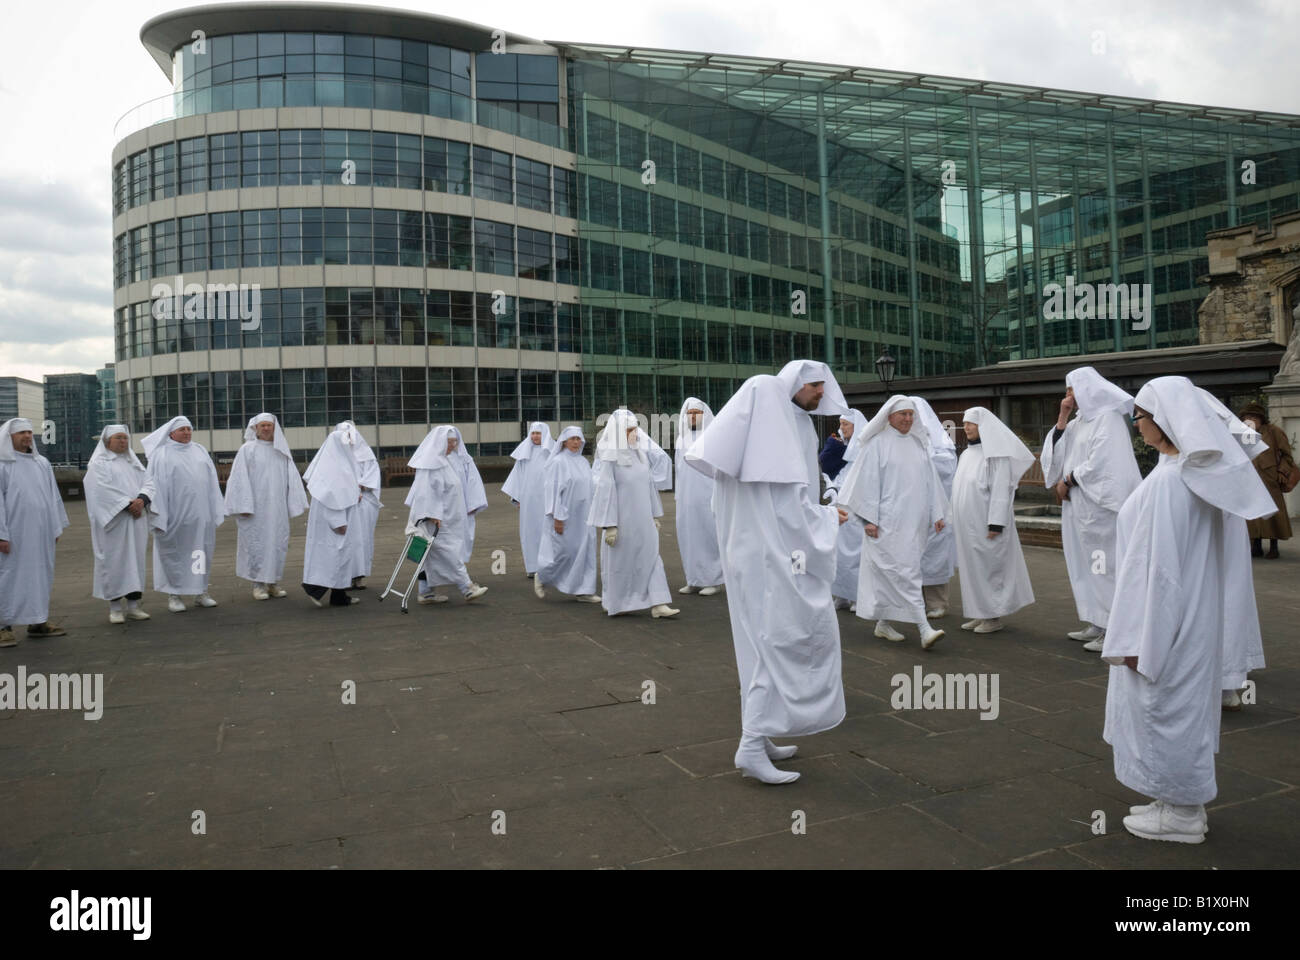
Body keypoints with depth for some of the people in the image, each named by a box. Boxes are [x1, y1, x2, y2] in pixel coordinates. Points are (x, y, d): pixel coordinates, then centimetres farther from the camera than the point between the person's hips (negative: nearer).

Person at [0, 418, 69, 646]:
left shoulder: (42, 464, 12)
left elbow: (53, 497, 15)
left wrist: (57, 528, 11)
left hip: (41, 533, 5)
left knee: (41, 575, 9)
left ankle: (38, 622, 18)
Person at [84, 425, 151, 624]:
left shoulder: (134, 462, 17)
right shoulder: (99, 463, 1)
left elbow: (147, 484, 7)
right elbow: (104, 490, -12)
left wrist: (141, 500, -13)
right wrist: (128, 505, -19)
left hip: (136, 520, 5)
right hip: (113, 521, -5)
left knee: (136, 560, 4)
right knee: (114, 561, -3)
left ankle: (133, 606, 8)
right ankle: (115, 608, 3)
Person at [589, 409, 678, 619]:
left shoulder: (639, 452, 6)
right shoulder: (609, 458, -13)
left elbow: (648, 484, 12)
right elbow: (604, 491, -15)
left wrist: (655, 515, 13)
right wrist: (608, 526, -18)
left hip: (642, 519, 6)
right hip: (621, 520, -6)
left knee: (650, 558, 0)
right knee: (618, 561, 7)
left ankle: (657, 605, 0)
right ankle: (614, 603, 25)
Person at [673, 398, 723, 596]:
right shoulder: (683, 438, 13)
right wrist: (678, 495, 15)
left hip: (707, 496, -5)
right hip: (687, 498, 6)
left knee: (709, 535, -3)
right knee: (688, 536, 5)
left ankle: (714, 580, 5)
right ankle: (695, 580, 13)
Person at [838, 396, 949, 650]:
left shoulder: (919, 443, 13)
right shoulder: (878, 443, -4)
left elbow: (931, 480, 14)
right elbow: (868, 482, -7)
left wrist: (937, 514, 9)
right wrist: (869, 519, -12)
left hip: (914, 521, 6)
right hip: (888, 521, -6)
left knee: (889, 573, 12)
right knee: (904, 571, -10)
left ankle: (883, 623, 22)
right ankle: (924, 628, -13)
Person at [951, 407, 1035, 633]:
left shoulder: (996, 453, -11)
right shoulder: (968, 453, 13)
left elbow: (1001, 489, -16)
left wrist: (995, 523, -21)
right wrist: (957, 521, 16)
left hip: (985, 524, -8)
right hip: (968, 524, 8)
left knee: (989, 567, -1)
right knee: (973, 567, 11)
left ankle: (994, 617, 8)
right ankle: (980, 614, 19)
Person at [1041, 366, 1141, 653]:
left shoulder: (1107, 418, -9)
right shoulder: (1079, 422, 16)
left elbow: (1100, 462, -18)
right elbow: (1056, 452, 10)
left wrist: (1068, 480, -7)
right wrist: (1062, 419, 3)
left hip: (1100, 505, -8)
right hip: (1079, 506, 8)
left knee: (1104, 566, -5)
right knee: (1087, 564, 11)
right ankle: (1096, 625, 19)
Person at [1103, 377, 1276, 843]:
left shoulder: (1166, 480, -24)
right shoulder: (1202, 474, 4)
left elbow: (1158, 565, -23)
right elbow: (1187, 552, 12)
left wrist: (1138, 638, -17)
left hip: (1165, 617, -9)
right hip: (1193, 614, 9)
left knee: (1163, 708, 4)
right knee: (1183, 706, 18)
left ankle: (1179, 814, 18)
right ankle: (1182, 804, 31)